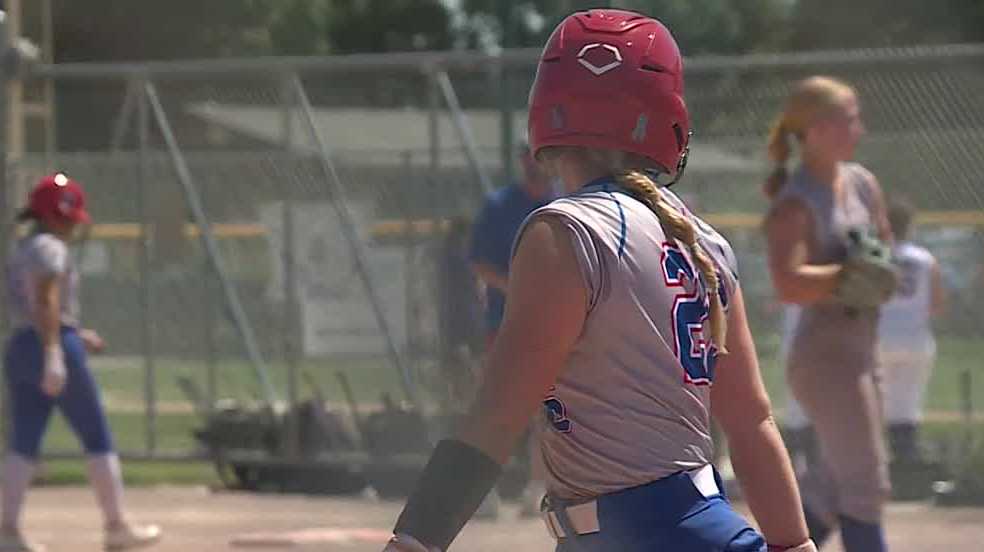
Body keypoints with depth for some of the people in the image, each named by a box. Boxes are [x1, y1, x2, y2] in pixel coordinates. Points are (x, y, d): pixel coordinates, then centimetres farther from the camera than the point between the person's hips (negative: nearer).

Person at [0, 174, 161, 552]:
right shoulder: (50, 249, -10)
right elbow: (47, 303, -23)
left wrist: (75, 335, 32)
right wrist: (54, 356, -32)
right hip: (56, 348, -9)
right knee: (97, 439, 1)